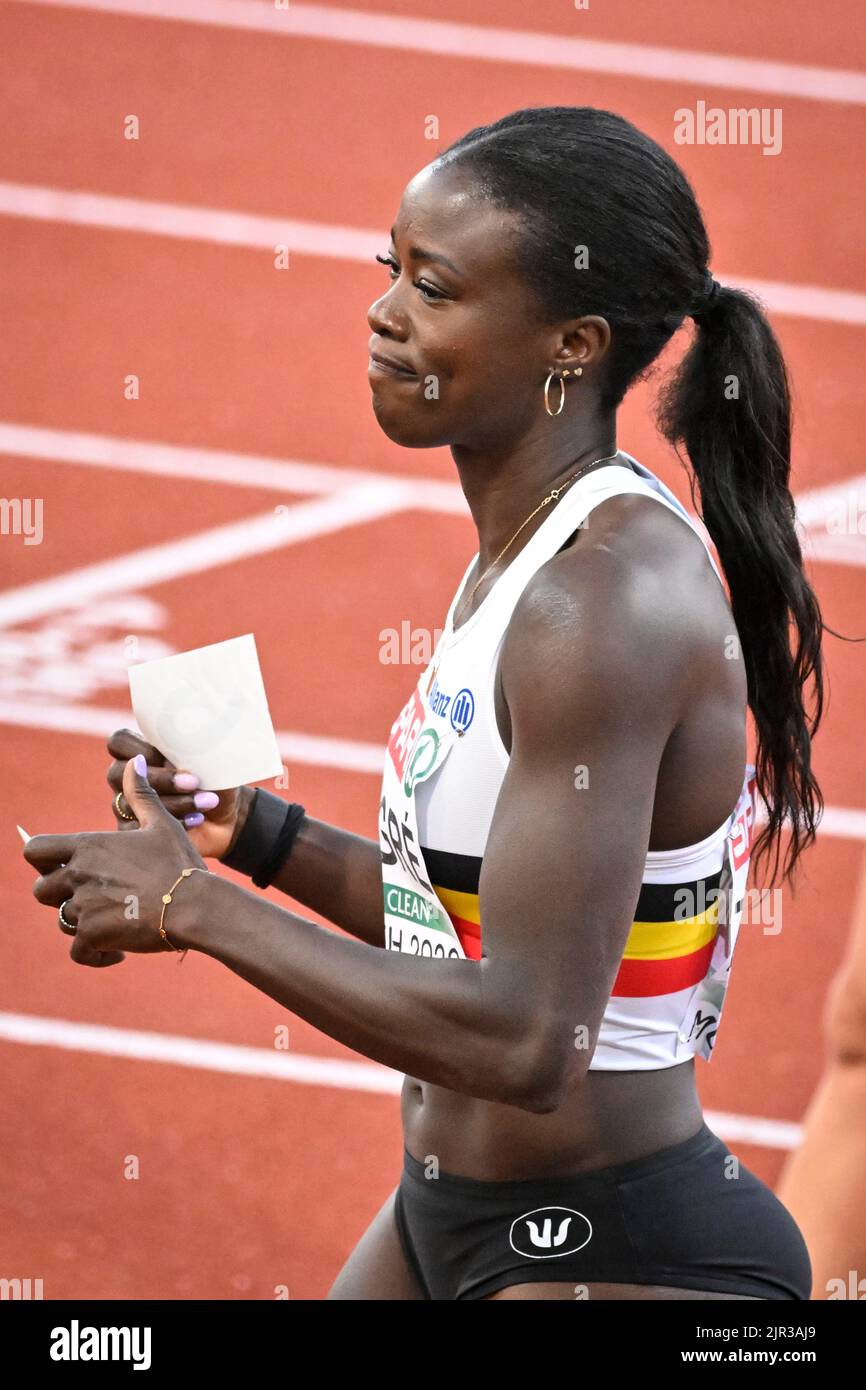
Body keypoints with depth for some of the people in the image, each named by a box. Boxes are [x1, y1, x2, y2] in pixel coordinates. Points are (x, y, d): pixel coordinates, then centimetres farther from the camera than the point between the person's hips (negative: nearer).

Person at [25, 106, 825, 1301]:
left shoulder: (612, 597, -22)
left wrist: (195, 902, -19)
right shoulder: (527, 548, 7)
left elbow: (526, 1040, -27)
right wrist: (258, 833, 4)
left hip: (621, 1258, -9)